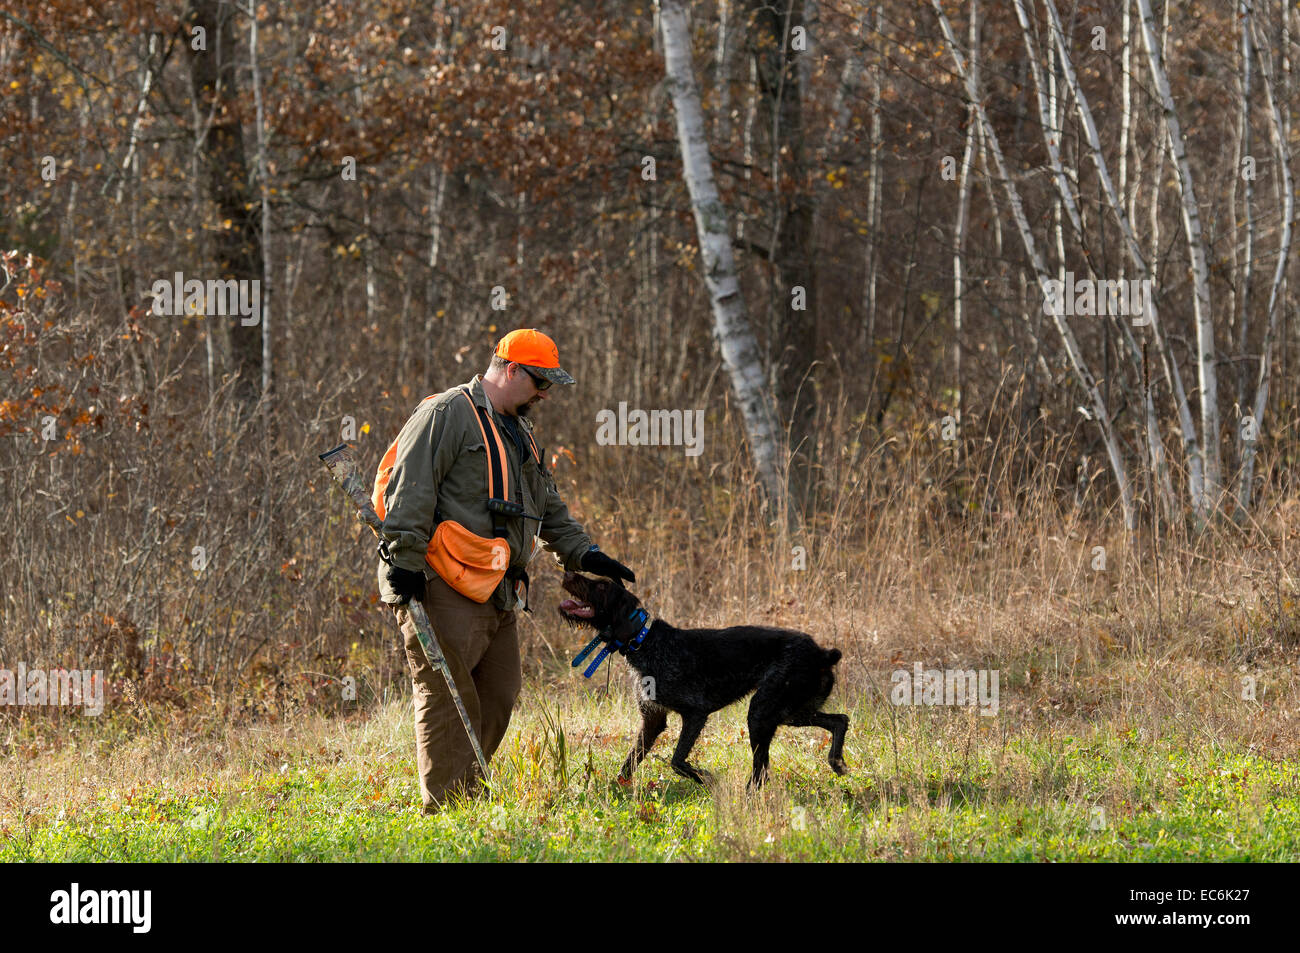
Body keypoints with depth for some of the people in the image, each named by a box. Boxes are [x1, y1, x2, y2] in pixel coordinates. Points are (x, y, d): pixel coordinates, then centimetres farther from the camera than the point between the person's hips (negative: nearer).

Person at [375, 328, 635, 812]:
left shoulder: (518, 434, 25)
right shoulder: (446, 414, -6)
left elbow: (549, 509, 31)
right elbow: (410, 491, -14)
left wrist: (584, 554, 18)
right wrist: (405, 561, -21)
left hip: (496, 591, 10)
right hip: (444, 588, -10)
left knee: (498, 696, 7)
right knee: (449, 697, -10)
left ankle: (464, 796, 13)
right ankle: (449, 805, -11)